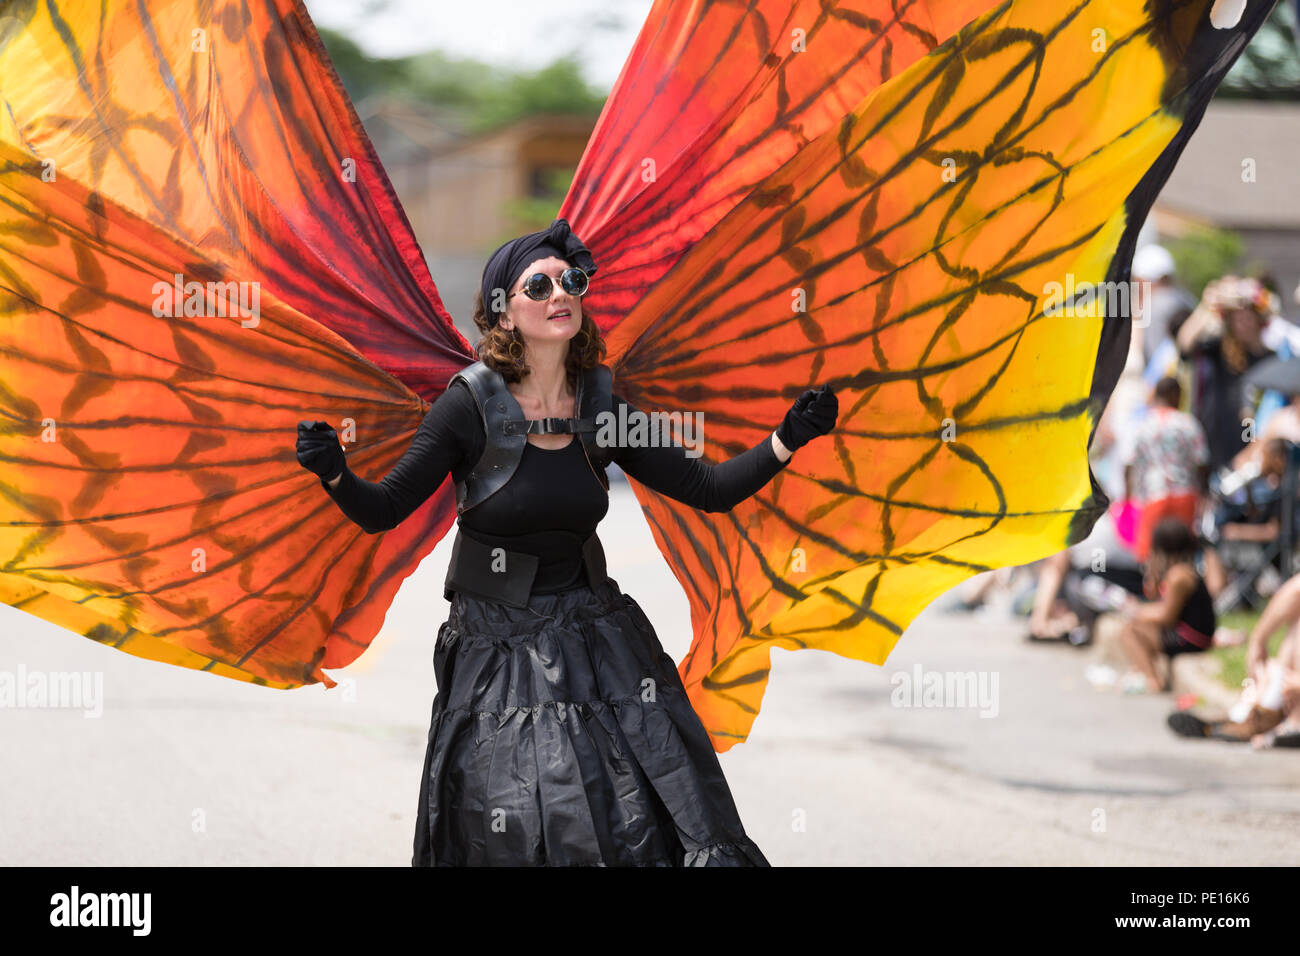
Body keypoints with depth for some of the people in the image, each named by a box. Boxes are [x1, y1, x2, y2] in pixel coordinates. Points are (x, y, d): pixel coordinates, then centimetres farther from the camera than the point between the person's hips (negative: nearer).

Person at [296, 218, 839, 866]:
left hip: (595, 636, 3)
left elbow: (710, 489, 4)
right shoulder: (472, 406, -9)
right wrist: (335, 474, -29)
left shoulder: (601, 408, 1)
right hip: (497, 647, -3)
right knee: (514, 838, -4)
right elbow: (383, 510, -9)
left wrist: (787, 440, -9)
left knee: (645, 825, -4)